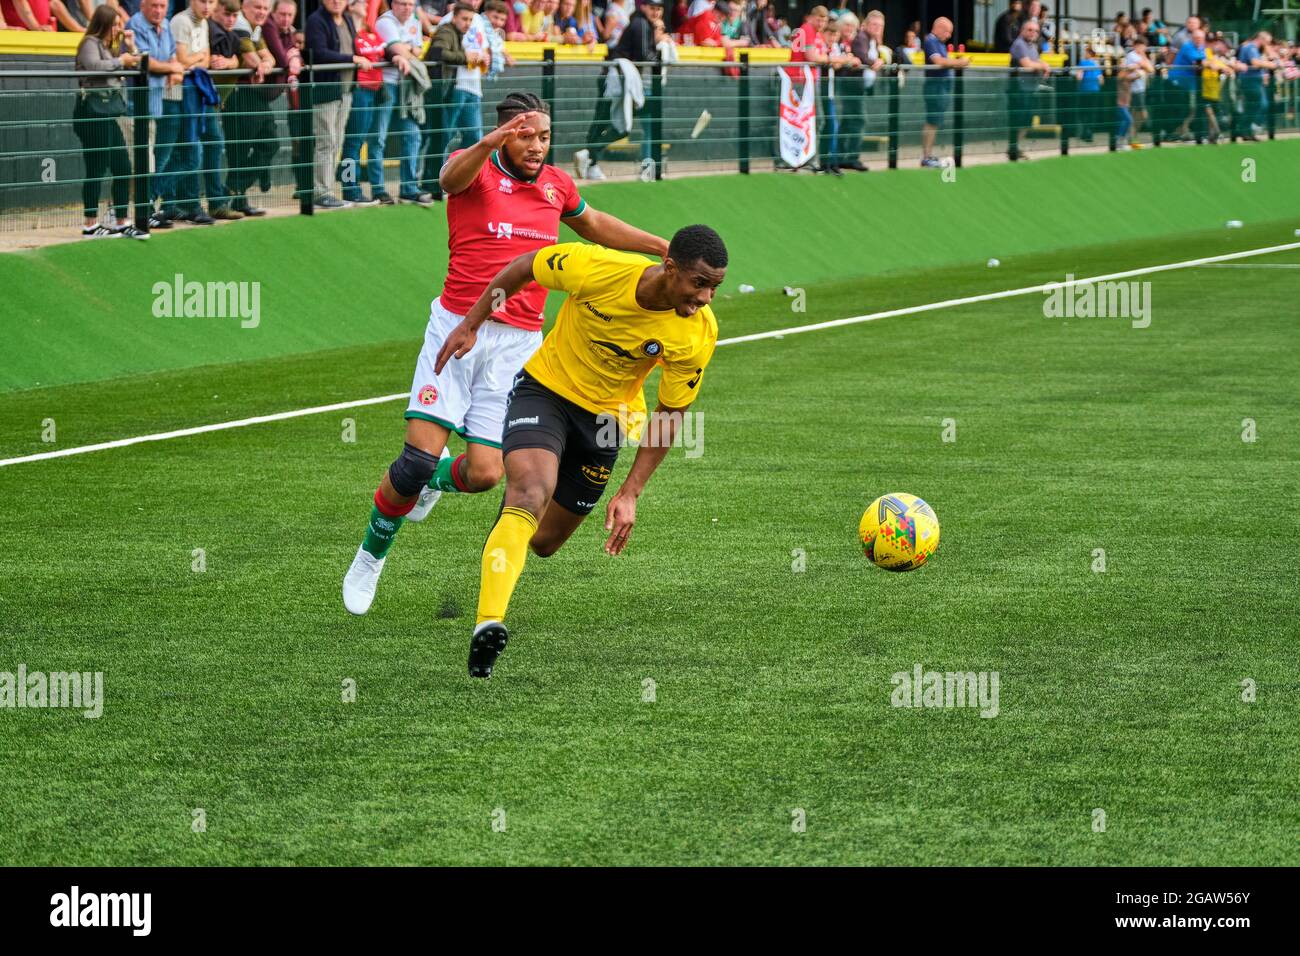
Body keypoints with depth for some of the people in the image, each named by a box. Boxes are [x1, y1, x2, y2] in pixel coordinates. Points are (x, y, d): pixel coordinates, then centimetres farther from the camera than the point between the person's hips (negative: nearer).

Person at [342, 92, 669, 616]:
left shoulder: (556, 185, 12)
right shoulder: (477, 170, -5)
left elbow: (592, 224, 34)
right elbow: (452, 178, -31)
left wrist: (662, 247, 33)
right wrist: (489, 143, -52)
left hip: (518, 342, 4)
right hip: (457, 329, -4)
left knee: (484, 474, -5)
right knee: (420, 455, -12)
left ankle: (434, 480, 32)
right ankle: (371, 556, 13)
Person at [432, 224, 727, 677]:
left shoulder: (698, 333, -21)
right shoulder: (595, 267, -28)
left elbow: (671, 414, -10)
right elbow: (523, 267, -9)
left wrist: (630, 494, -14)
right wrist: (470, 325, -4)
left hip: (607, 415, 3)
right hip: (545, 388, -3)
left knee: (543, 542, 9)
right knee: (531, 493, -30)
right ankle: (488, 623, -38)